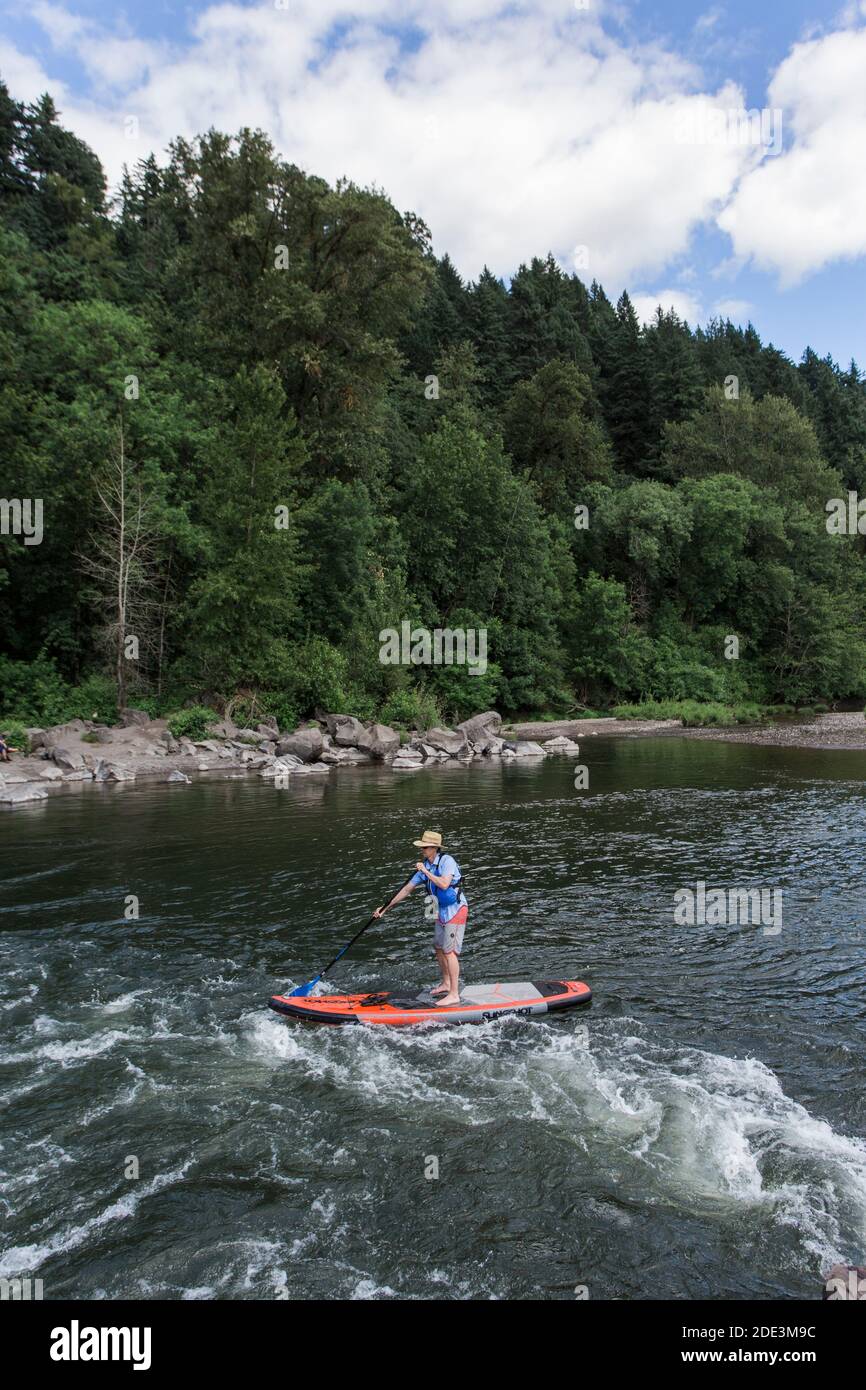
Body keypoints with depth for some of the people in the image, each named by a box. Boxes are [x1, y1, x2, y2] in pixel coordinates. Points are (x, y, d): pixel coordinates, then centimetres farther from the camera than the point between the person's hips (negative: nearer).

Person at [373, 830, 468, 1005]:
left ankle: (454, 994, -5)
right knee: (439, 948, 17)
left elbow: (444, 884, -33)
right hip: (443, 912, 9)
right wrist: (385, 908, 11)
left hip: (456, 910, -9)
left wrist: (426, 871, -24)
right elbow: (407, 889, 11)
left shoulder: (447, 861, -18)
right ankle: (446, 984, 33)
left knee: (449, 951, -9)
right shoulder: (425, 866, 6)